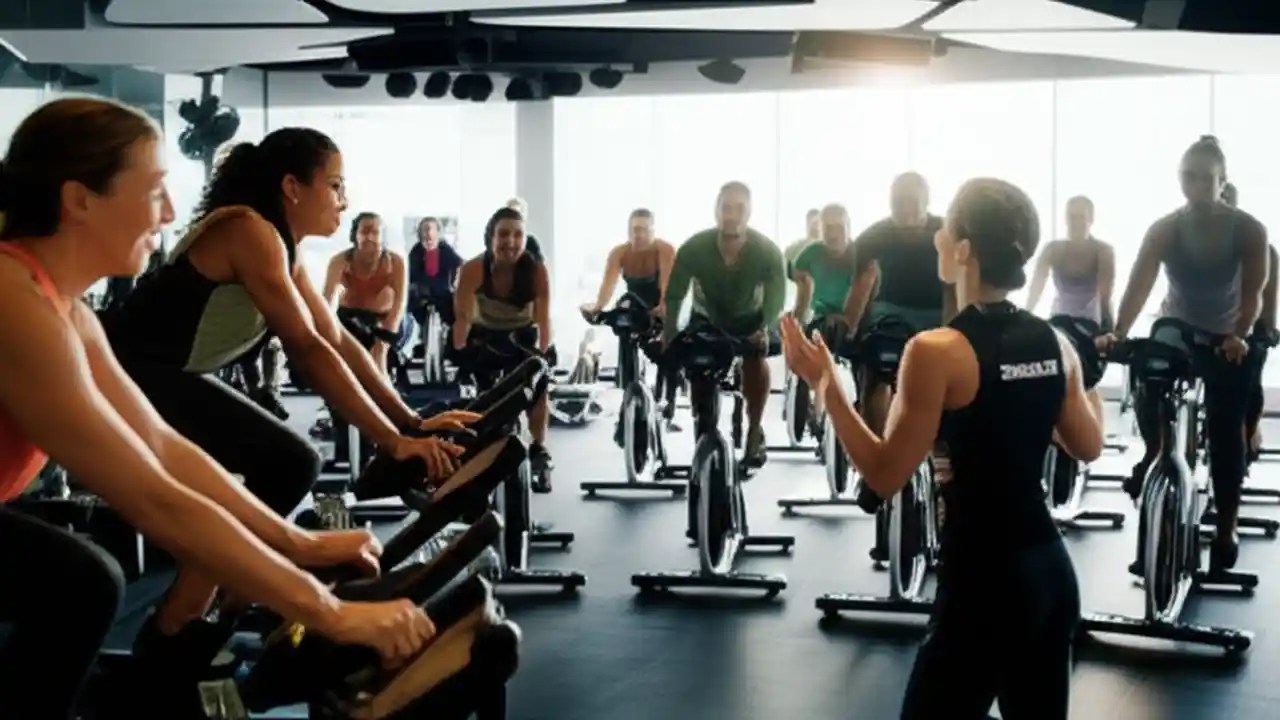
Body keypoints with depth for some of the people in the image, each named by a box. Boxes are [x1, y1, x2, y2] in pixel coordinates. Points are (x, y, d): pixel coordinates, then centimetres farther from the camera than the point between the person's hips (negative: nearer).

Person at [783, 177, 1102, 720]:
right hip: (1051, 570, 7)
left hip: (983, 581, -7)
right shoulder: (1055, 343, 3)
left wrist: (826, 384, -8)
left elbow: (885, 475, -13)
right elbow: (1089, 446, 16)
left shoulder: (936, 352, -16)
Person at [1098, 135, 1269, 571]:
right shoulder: (1164, 230, -15)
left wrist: (1239, 336, -39)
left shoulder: (1249, 230, -16)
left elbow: (1252, 293, -22)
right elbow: (1139, 285, -25)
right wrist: (1118, 333, -39)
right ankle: (1157, 455, 19)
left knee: (1224, 435, -4)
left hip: (1229, 340, -1)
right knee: (1146, 399, -17)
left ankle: (1226, 530, 6)